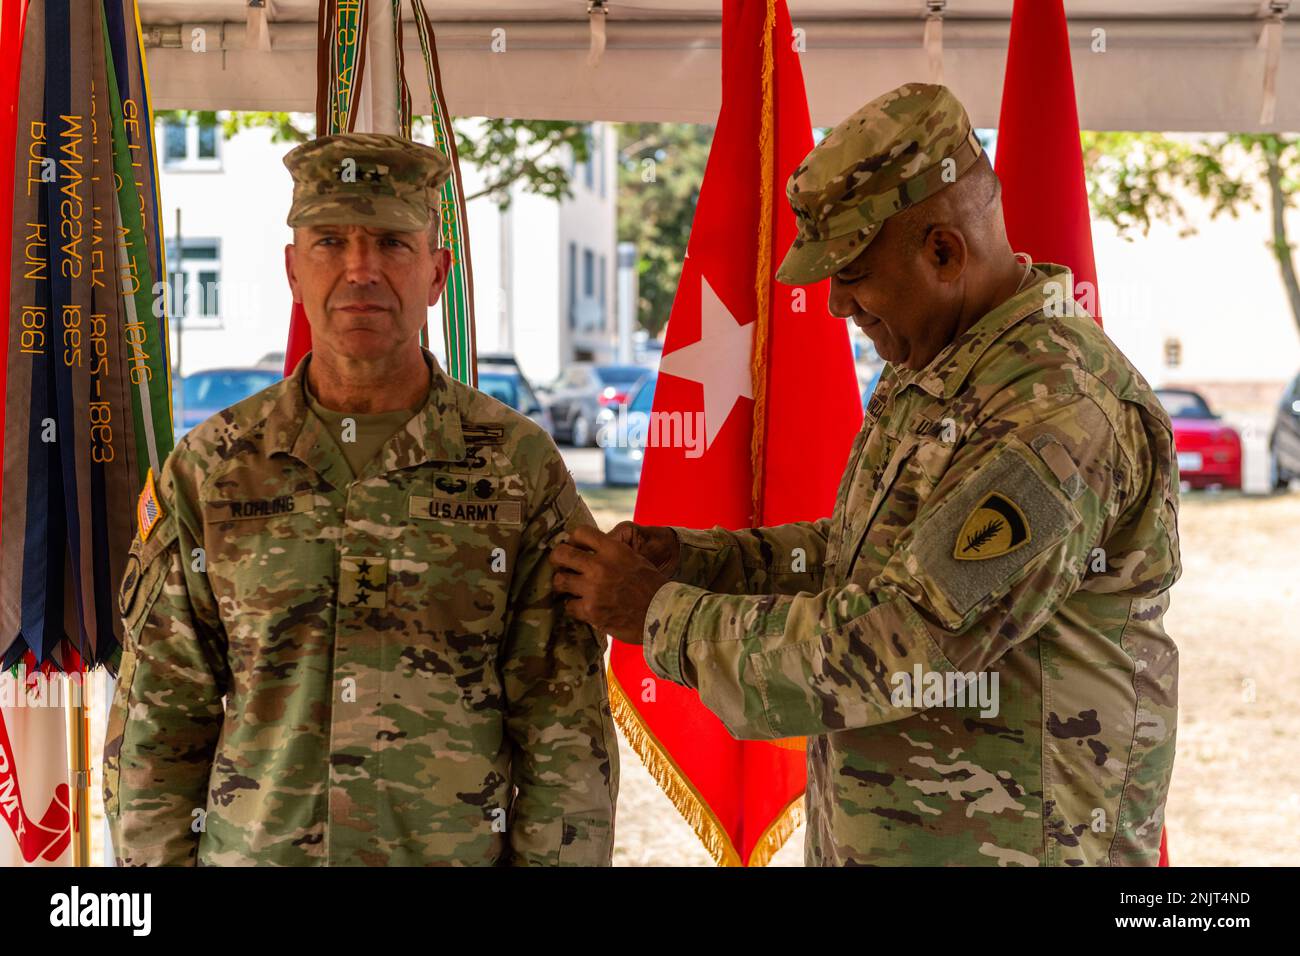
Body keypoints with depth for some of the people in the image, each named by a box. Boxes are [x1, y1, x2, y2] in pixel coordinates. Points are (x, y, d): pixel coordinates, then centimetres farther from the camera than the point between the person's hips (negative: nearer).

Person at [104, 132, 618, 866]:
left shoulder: (521, 467, -4)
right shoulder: (207, 470, 1)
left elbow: (566, 733, -4)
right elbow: (157, 726, 2)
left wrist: (551, 858, -10)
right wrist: (159, 858, -3)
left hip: (461, 851, -1)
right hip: (250, 848, 1)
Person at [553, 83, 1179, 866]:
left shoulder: (1060, 415, -24)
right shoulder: (932, 376, 8)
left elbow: (886, 646, -25)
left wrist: (660, 616, -16)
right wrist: (694, 558, 4)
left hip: (1001, 846, -8)